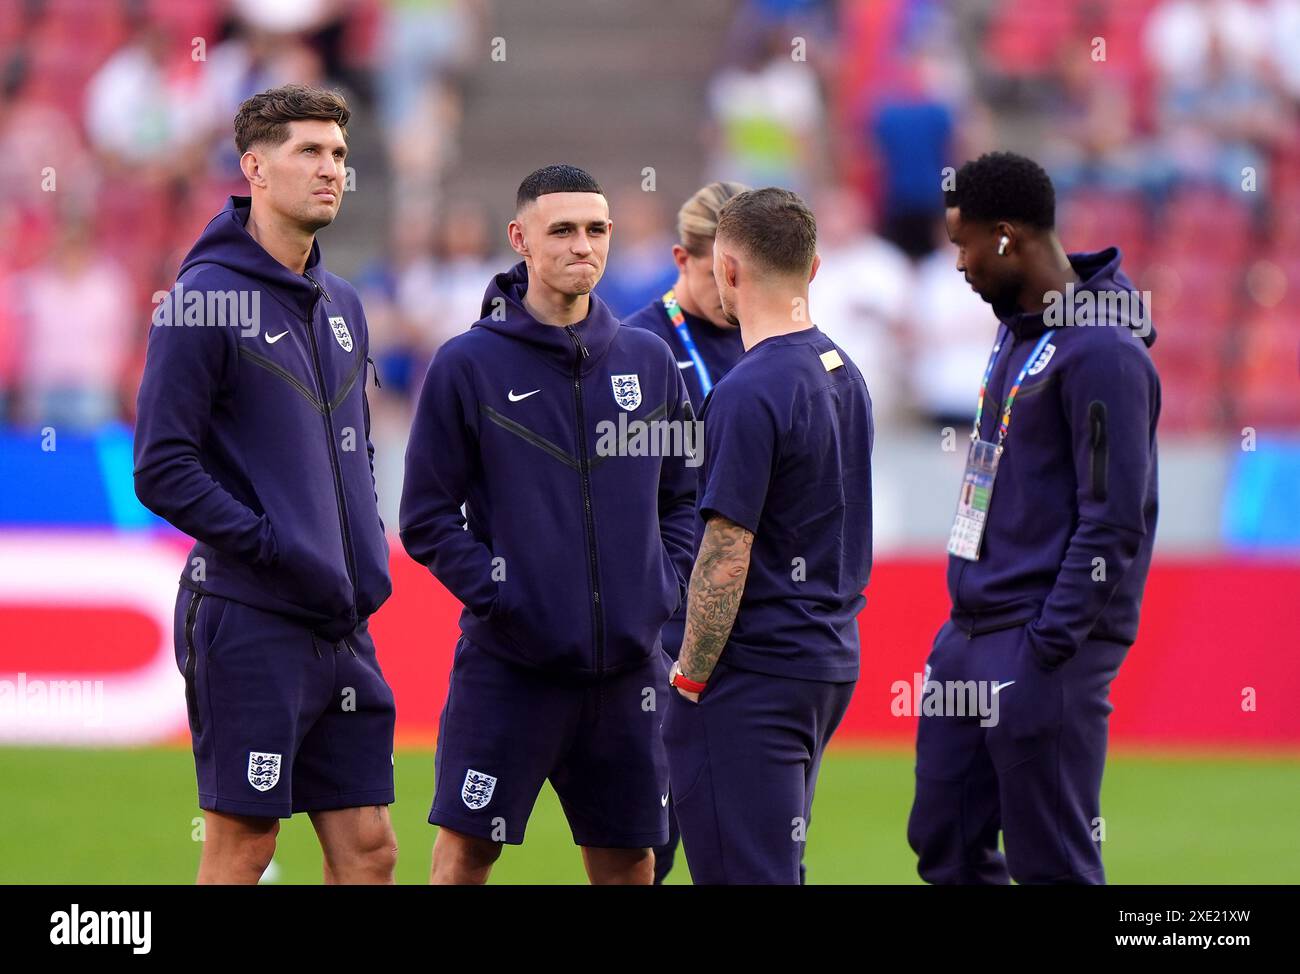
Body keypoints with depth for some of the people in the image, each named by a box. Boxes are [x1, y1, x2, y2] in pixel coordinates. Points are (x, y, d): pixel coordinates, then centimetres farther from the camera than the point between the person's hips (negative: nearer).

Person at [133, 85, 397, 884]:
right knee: (242, 847, -4)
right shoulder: (206, 299, -8)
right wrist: (276, 546, -17)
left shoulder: (341, 306, 15)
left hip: (342, 625, 7)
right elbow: (162, 470, -13)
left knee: (368, 848, 5)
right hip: (248, 619, -7)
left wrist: (368, 553, 9)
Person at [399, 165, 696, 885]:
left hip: (629, 662, 4)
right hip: (507, 664, -4)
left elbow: (684, 496, 18)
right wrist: (497, 593, -13)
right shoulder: (468, 365, -4)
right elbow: (427, 518, -4)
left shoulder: (649, 363, 9)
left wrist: (665, 588, 3)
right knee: (466, 849, -5)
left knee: (627, 859, 9)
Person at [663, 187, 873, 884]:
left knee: (744, 874, -7)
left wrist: (690, 678, -11)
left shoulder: (748, 394, -18)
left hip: (754, 671, -9)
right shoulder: (844, 375, 11)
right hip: (832, 660, 9)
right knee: (776, 869, 16)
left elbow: (725, 558, -19)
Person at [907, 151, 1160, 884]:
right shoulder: (1019, 332, 13)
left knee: (1052, 864, -5)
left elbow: (1114, 521, -20)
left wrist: (1050, 644, -21)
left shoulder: (1100, 353, -17)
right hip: (972, 633, 10)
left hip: (1043, 647, -10)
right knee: (947, 848, 12)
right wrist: (971, 622, 18)